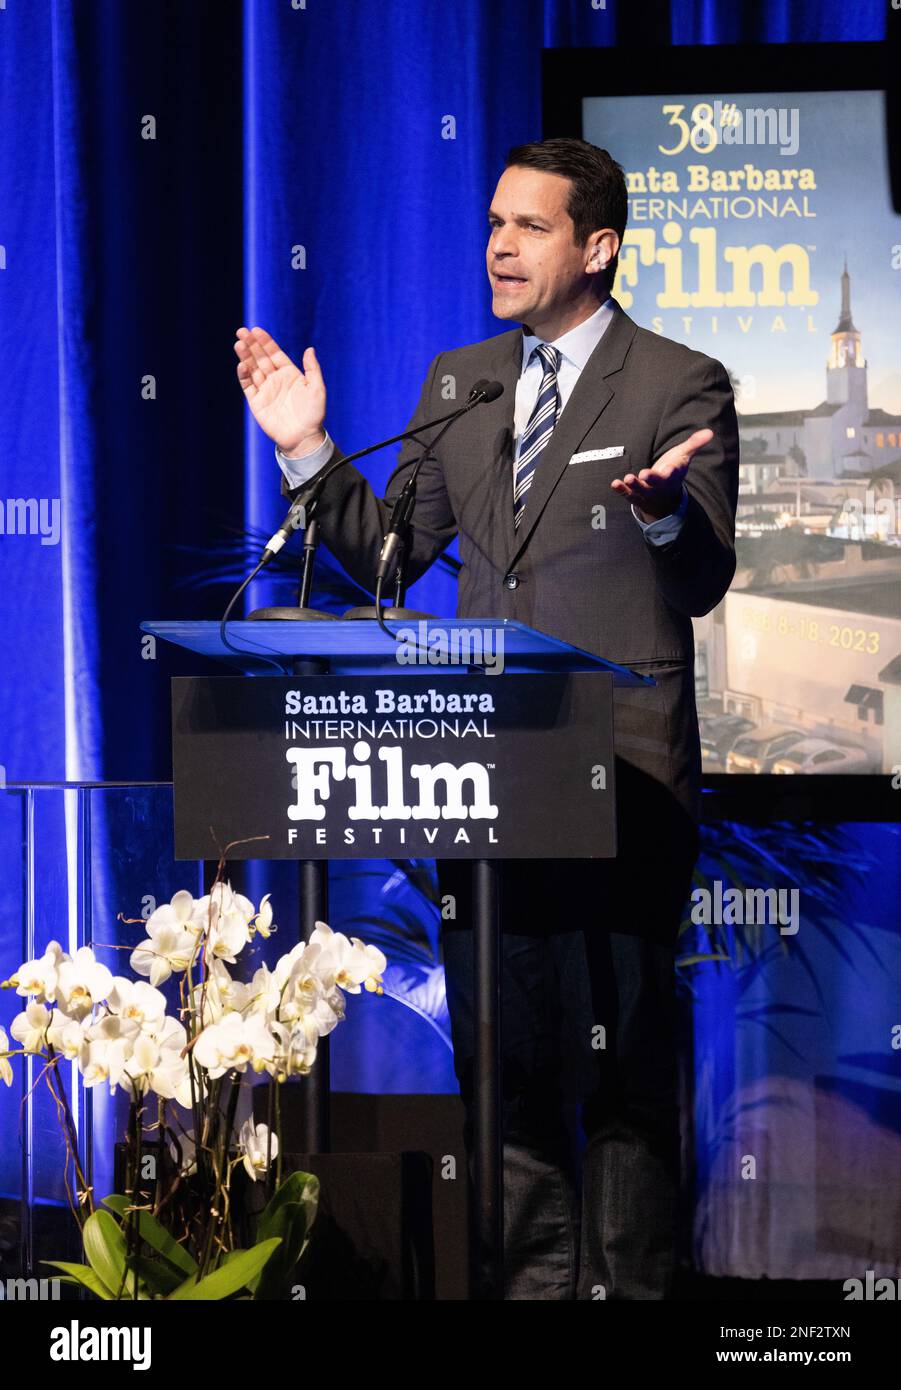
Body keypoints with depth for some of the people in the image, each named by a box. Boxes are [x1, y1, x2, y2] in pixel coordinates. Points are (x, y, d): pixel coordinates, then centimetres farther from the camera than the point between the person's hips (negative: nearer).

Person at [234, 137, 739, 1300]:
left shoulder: (682, 386, -3)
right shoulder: (459, 382, 13)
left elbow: (702, 586, -9)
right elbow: (388, 554, 13)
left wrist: (664, 506, -30)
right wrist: (307, 451, 1)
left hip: (622, 772, -6)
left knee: (623, 1053, 0)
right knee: (501, 1051, 11)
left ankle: (625, 1281, 9)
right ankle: (532, 1279, 22)